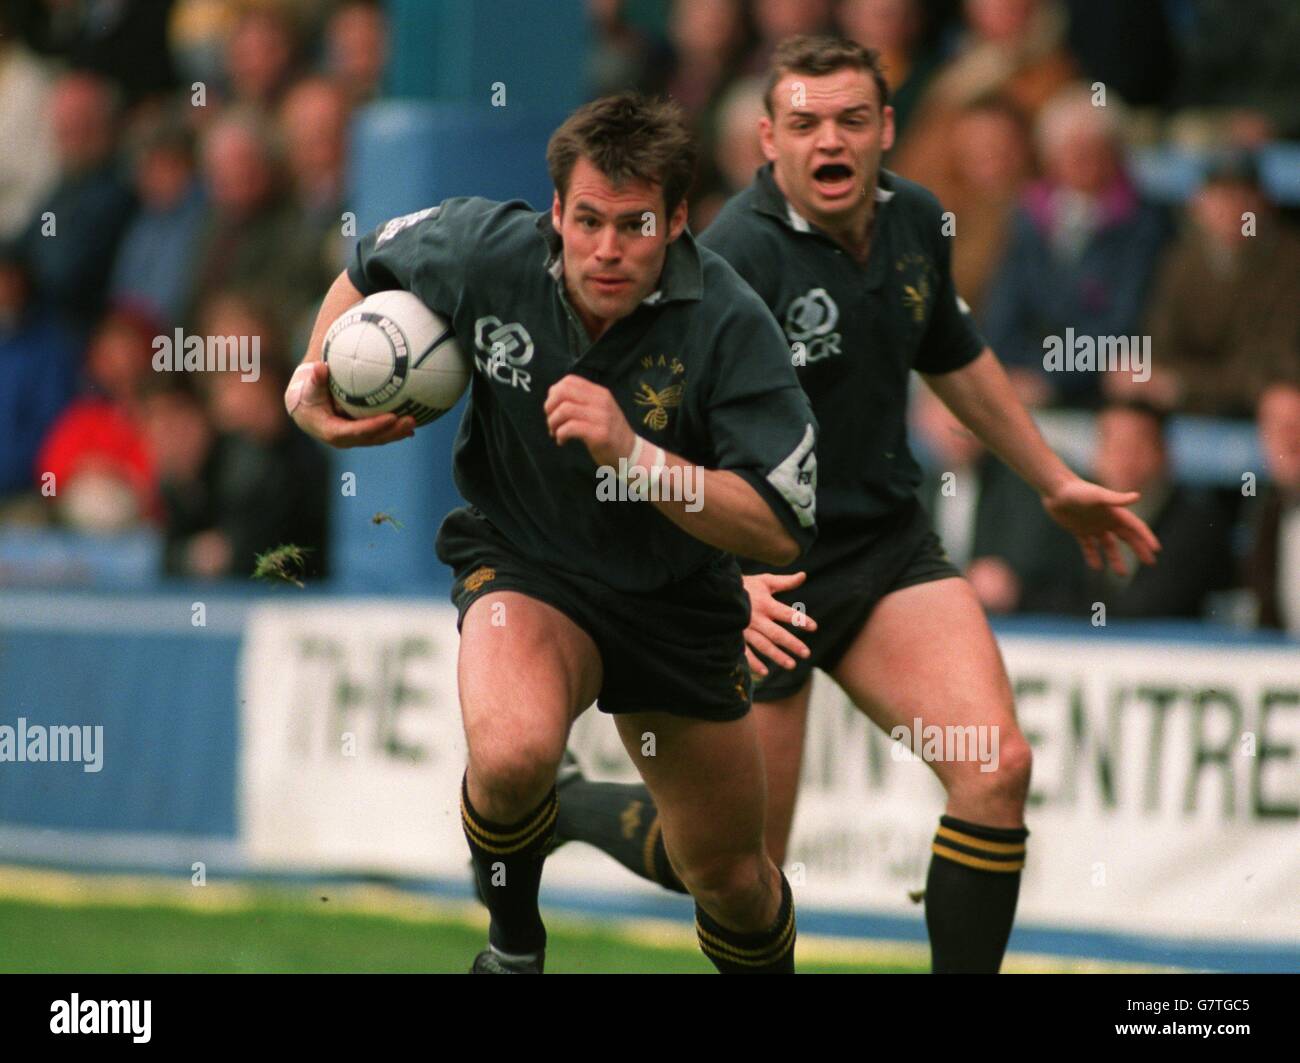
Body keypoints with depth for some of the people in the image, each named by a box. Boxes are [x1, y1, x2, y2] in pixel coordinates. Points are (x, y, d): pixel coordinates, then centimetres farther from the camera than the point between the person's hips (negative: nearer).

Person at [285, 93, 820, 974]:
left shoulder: (731, 328, -24)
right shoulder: (486, 252, -18)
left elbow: (781, 530, -27)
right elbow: (371, 268, 6)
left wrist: (633, 454, -37)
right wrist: (316, 375, -9)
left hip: (679, 595, 1)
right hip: (523, 563, -1)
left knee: (733, 881, 10)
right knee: (514, 749, -34)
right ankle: (514, 944, -4)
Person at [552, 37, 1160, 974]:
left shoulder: (914, 220, 2)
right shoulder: (738, 256, -22)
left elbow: (957, 359, 22)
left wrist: (1056, 483, 30)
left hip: (888, 544, 6)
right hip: (763, 578, -6)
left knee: (996, 767, -15)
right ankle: (552, 800, 32)